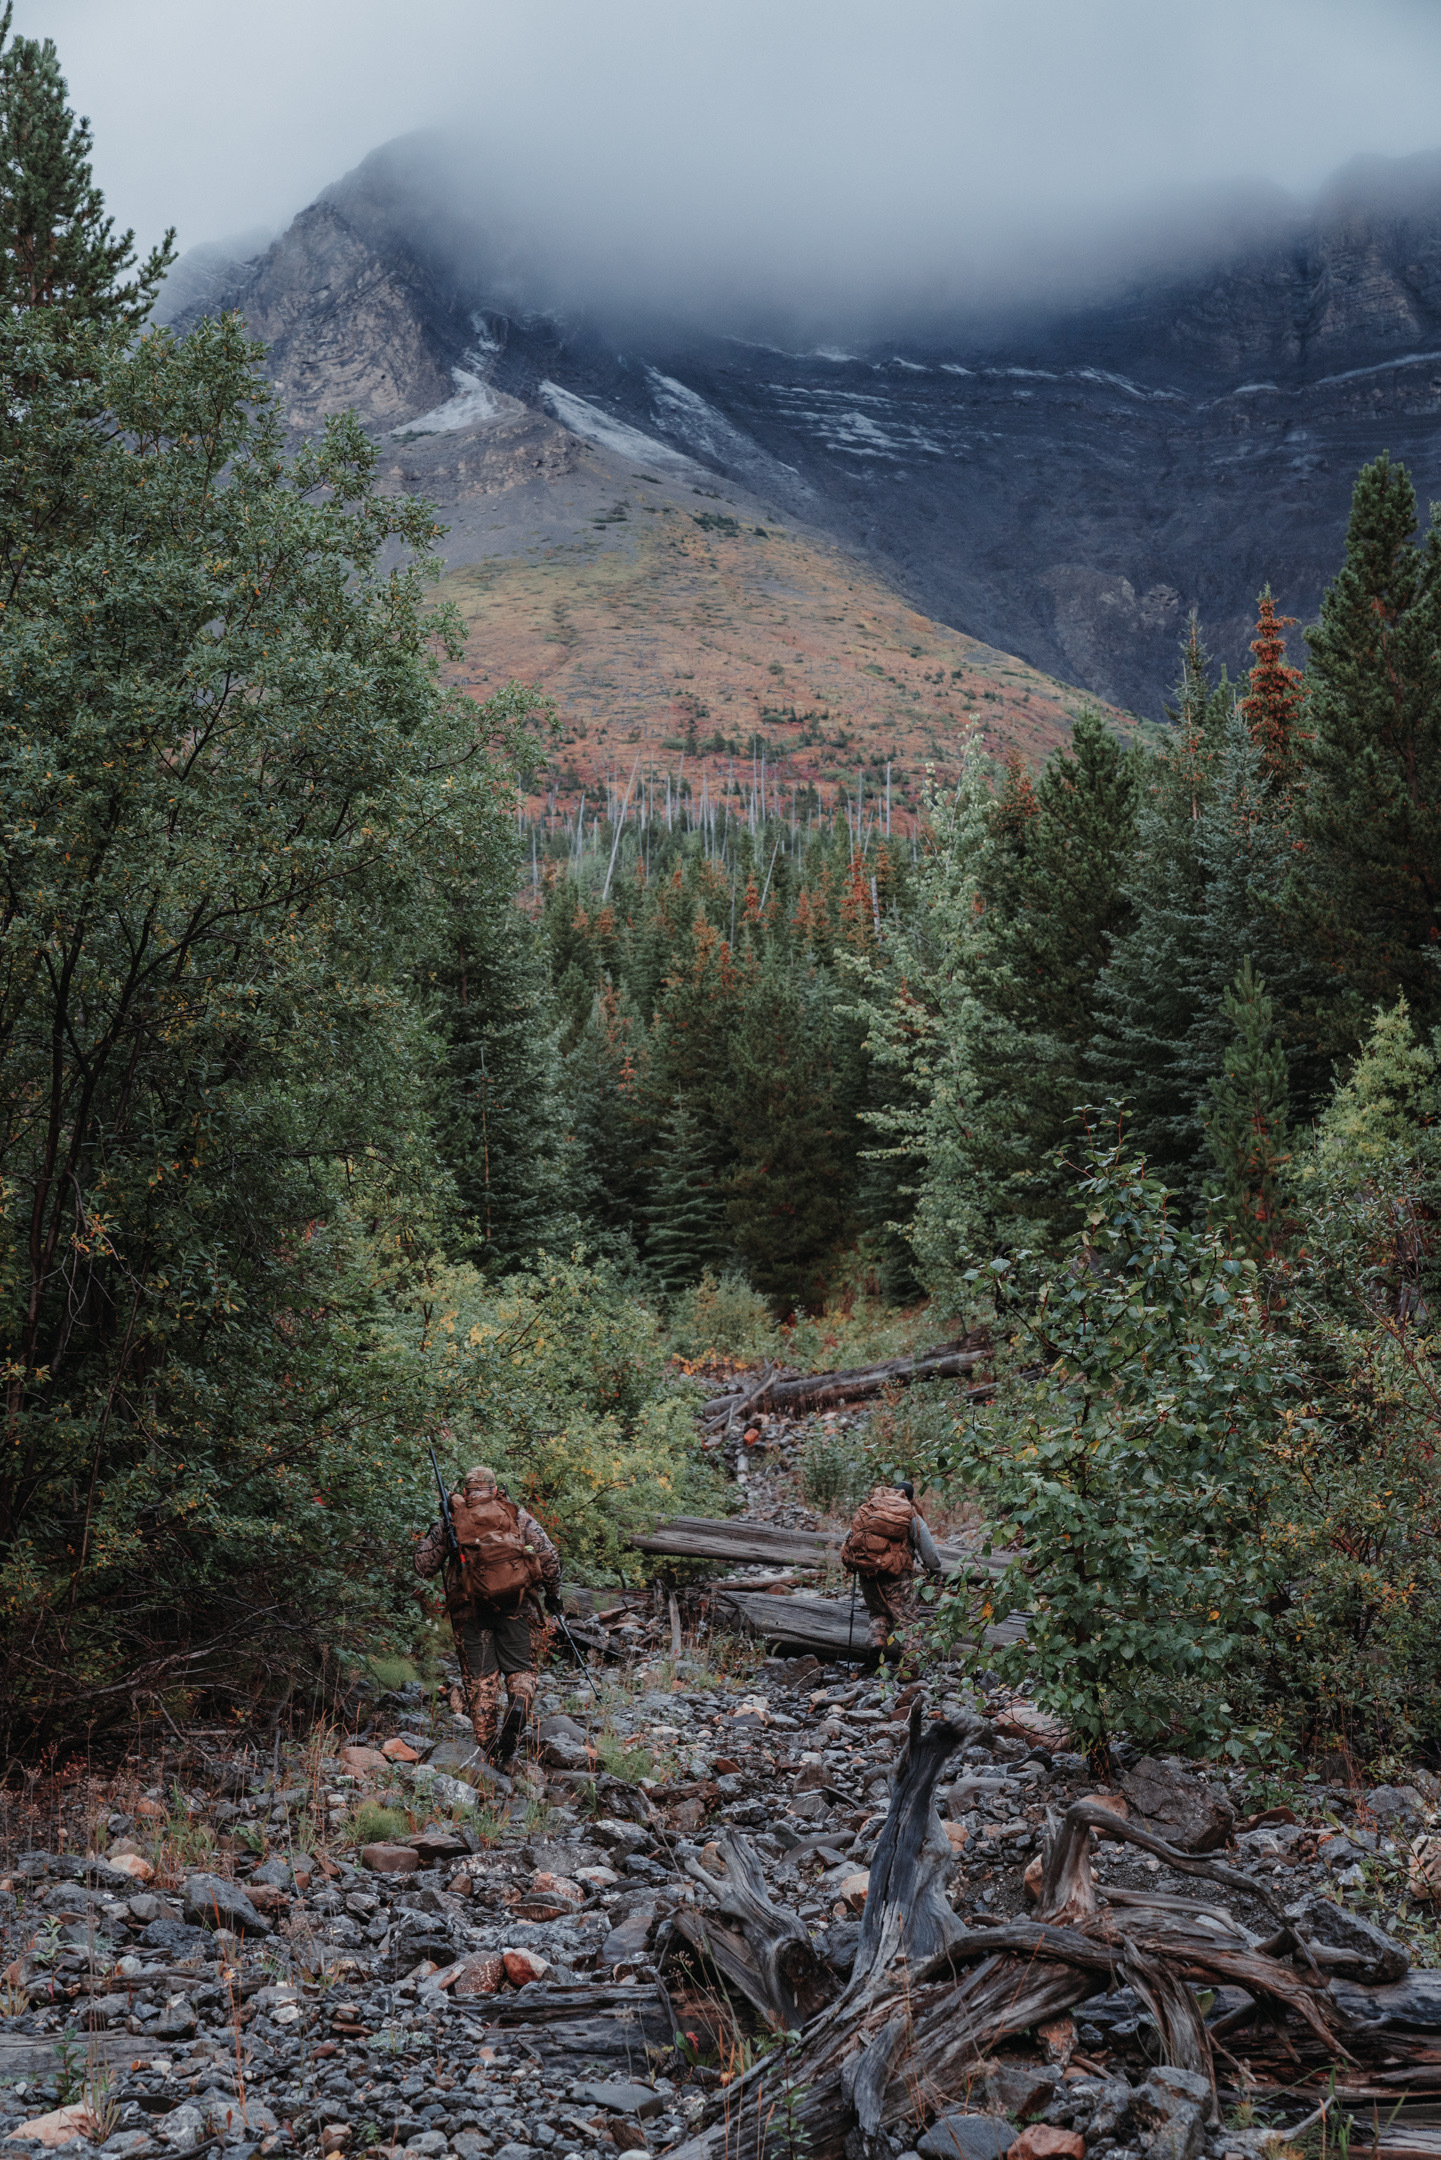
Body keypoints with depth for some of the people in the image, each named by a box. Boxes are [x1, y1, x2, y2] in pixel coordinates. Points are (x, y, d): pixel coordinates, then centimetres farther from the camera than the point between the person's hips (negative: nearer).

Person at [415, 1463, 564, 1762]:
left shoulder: (450, 1522, 8)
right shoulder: (517, 1516, 8)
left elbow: (424, 1566, 10)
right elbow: (548, 1555, 2)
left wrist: (430, 1535, 26)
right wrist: (552, 1592, 15)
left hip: (471, 1610, 0)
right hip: (516, 1605, 0)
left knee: (479, 1676, 7)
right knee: (520, 1668, 9)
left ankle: (486, 1745, -1)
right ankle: (518, 1706, -22)